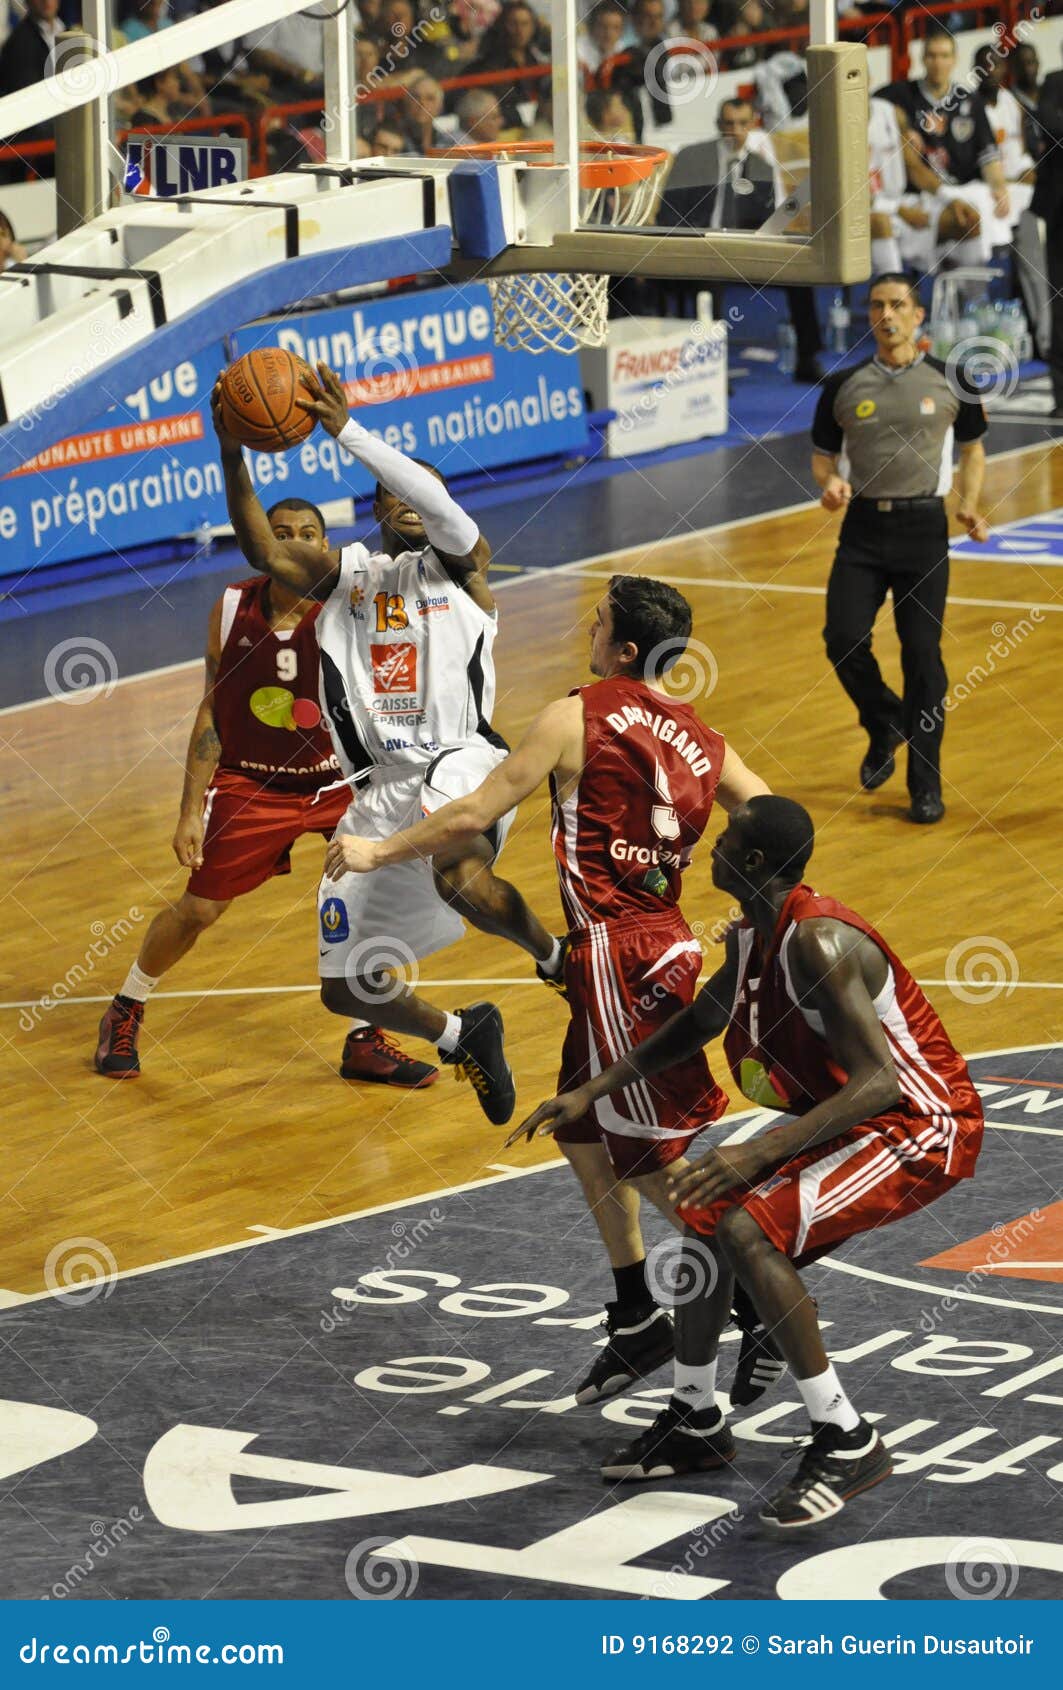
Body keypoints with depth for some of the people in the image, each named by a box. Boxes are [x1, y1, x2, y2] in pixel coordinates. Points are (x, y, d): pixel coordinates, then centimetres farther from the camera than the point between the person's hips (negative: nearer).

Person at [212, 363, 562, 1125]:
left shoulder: (459, 564, 8)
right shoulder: (345, 573, 18)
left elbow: (441, 506, -15)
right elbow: (263, 549, 0)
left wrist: (346, 430, -20)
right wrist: (233, 456, -14)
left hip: (459, 758, -5)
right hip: (379, 789, 5)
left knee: (461, 880, -40)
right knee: (346, 988, 5)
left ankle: (555, 955, -9)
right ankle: (463, 1036, 34)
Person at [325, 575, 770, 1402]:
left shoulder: (578, 718, -9)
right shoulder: (700, 740, 9)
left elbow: (475, 814, -8)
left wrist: (379, 851, 4)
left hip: (616, 955, -8)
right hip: (666, 943, 8)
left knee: (661, 1156, -3)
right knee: (584, 1132, 20)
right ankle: (636, 1320, 25)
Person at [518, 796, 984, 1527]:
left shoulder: (820, 943, -28)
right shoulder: (752, 936, 3)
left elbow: (882, 1083, -33)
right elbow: (698, 1023, 23)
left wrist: (763, 1152, -39)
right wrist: (592, 1092, 16)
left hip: (926, 1128, -10)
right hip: (856, 1117, 10)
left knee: (747, 1227, -24)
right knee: (710, 1209, 13)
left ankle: (848, 1444, -18)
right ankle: (696, 1423, 27)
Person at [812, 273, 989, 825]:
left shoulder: (948, 383, 1)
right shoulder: (843, 386, 4)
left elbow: (973, 449, 14)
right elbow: (823, 454, 13)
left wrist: (969, 505, -3)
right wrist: (829, 483, -10)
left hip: (923, 526, -2)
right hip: (863, 526, 2)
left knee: (922, 655, -3)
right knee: (843, 640, -11)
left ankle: (925, 784, 7)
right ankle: (884, 724, 21)